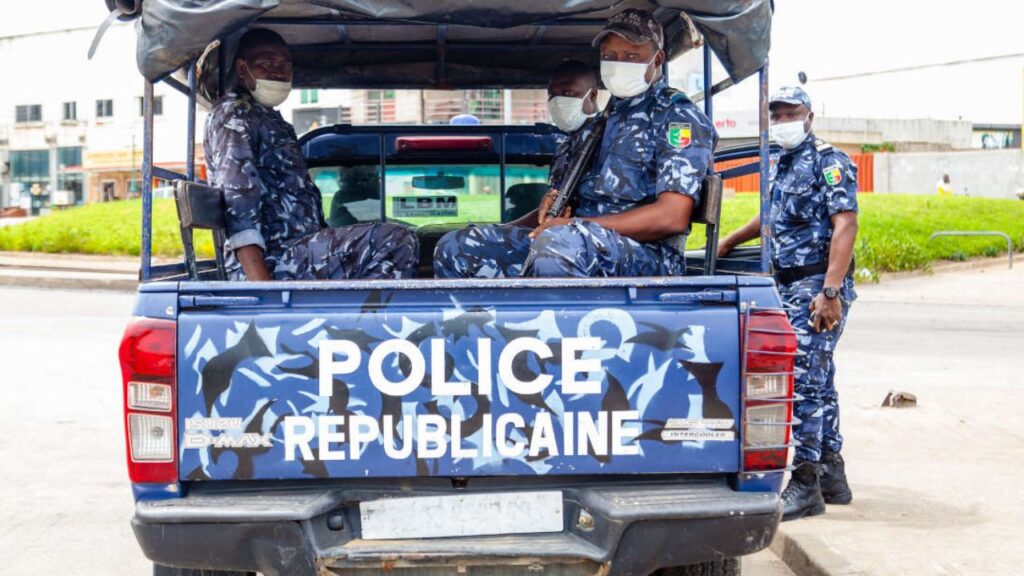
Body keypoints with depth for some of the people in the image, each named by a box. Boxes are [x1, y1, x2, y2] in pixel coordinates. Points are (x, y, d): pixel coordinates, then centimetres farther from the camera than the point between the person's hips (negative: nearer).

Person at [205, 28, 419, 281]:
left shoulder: (274, 121, 27)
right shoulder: (233, 113, -1)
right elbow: (238, 199, -15)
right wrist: (260, 282, -26)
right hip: (270, 262, -10)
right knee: (396, 242, -21)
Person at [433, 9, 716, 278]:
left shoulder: (680, 117, 0)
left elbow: (672, 217, -14)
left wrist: (575, 224, -16)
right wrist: (552, 202, 5)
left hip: (647, 255, -8)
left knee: (560, 243, -41)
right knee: (455, 248, -2)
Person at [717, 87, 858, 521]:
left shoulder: (828, 162, -10)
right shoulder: (779, 164, 16)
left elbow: (845, 226, -19)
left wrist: (830, 292, -26)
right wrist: (730, 242, 38)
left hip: (818, 286, -9)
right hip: (789, 286, 9)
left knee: (804, 380, -11)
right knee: (818, 380, 13)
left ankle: (805, 485, -6)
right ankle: (832, 477, 21)